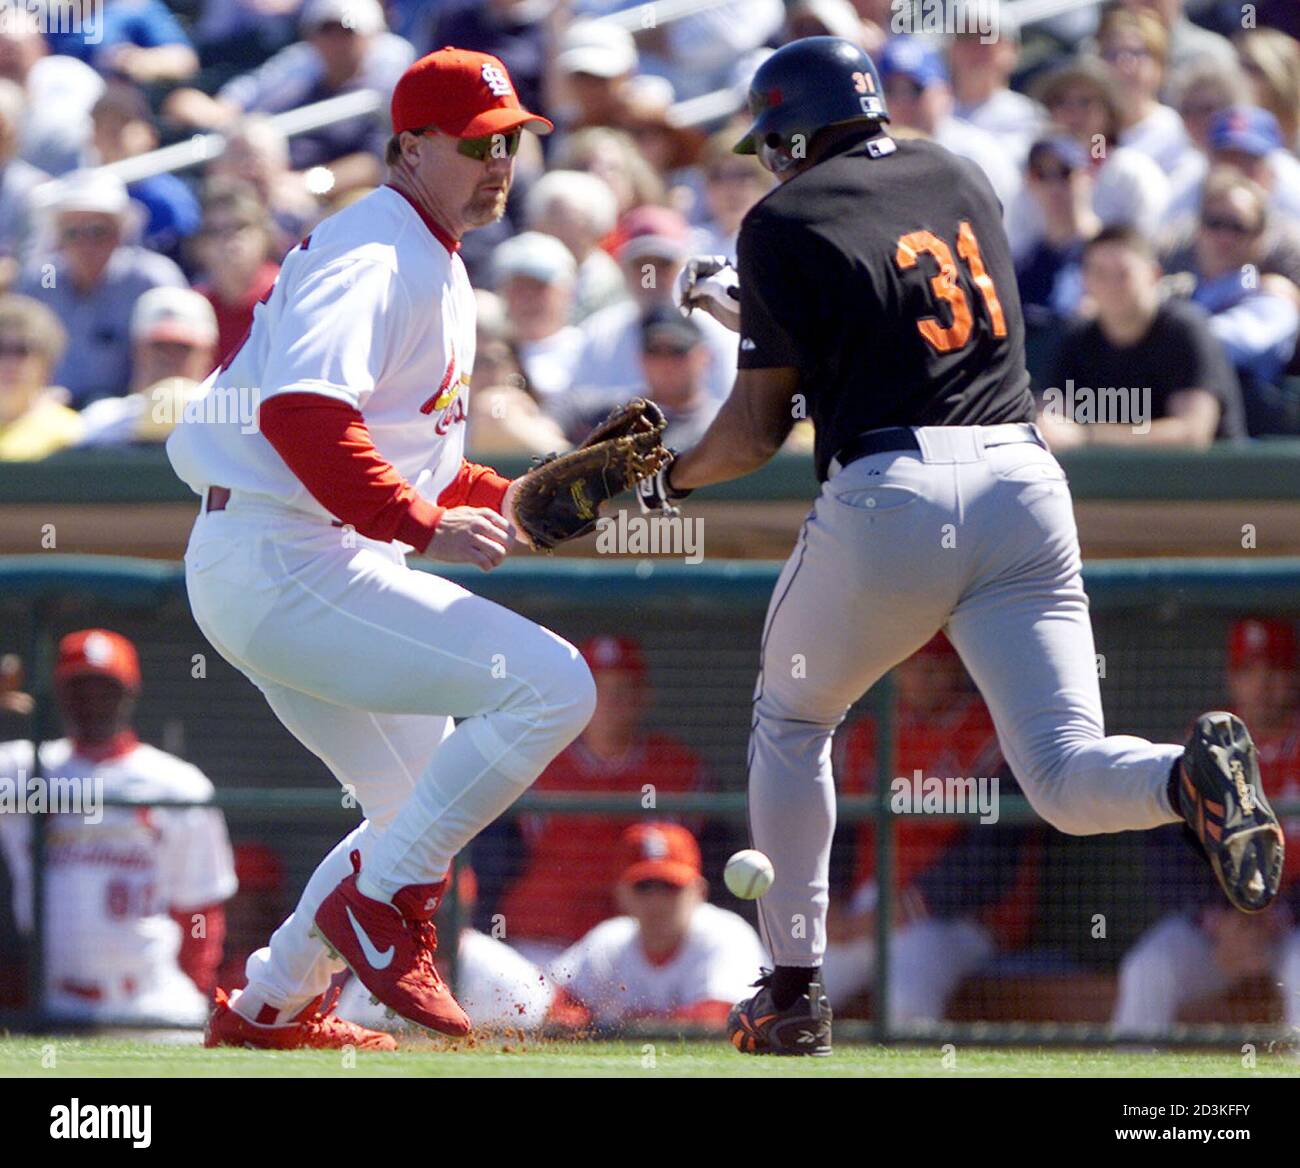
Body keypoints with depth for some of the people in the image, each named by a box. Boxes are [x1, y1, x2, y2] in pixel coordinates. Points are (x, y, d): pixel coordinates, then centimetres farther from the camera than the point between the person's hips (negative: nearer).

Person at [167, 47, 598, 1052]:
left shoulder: (436, 269, 21)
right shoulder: (376, 255, -13)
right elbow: (301, 411, -28)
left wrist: (505, 500, 10)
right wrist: (425, 523, -28)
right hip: (285, 563, -11)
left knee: (428, 811, 20)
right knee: (550, 684, -20)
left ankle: (264, 1014, 25)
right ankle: (377, 903, -12)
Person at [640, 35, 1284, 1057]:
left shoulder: (786, 223, 3)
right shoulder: (961, 179, 19)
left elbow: (758, 430, 3)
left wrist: (670, 479, 21)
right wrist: (748, 303, 41)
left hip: (888, 491, -3)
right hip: (1023, 480, 3)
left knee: (791, 723, 23)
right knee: (1066, 775, -1)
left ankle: (794, 991, 21)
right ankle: (1194, 778, -35)